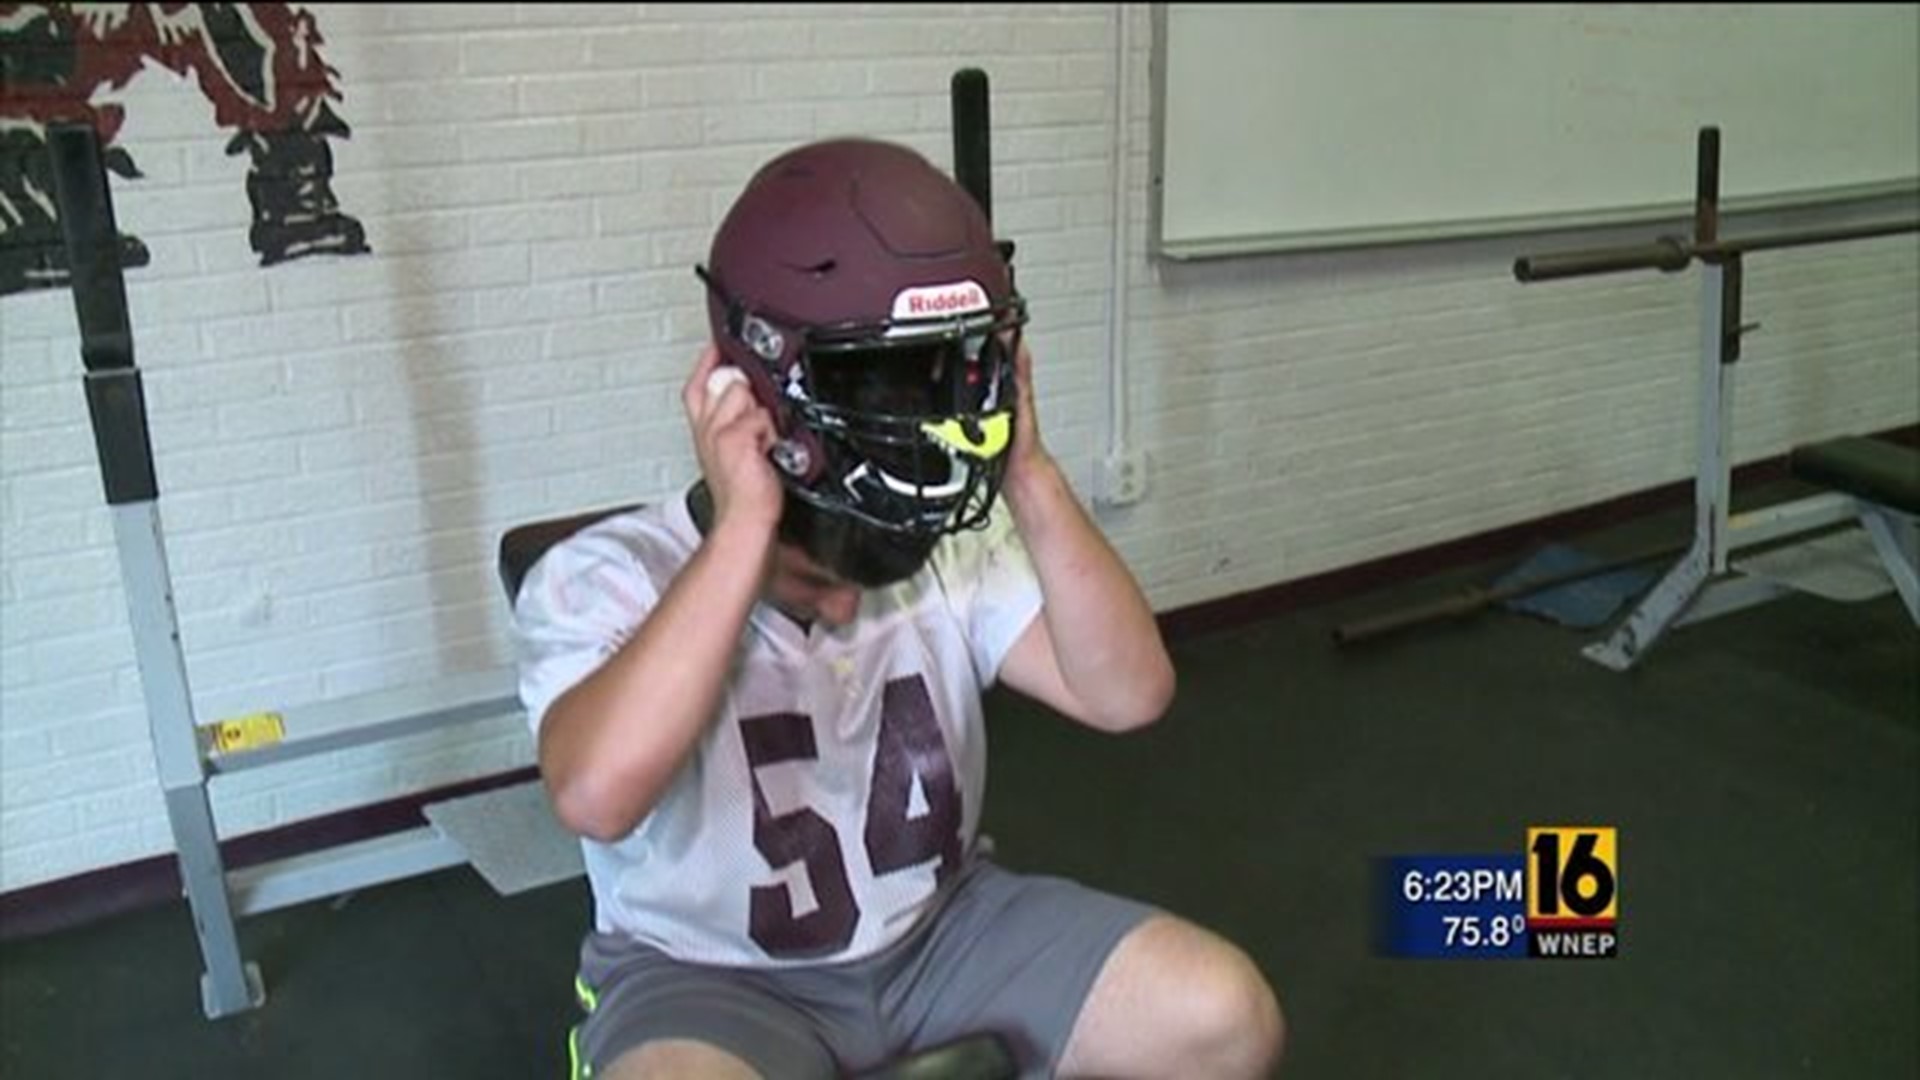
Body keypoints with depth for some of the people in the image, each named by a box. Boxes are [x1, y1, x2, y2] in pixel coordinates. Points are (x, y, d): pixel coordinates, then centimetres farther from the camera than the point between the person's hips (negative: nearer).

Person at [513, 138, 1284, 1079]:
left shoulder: (954, 545, -6)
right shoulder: (604, 580, -18)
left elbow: (1127, 694, -14)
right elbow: (597, 795, -37)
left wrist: (1028, 474, -22)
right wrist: (744, 524, -36)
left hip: (939, 926, 4)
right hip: (709, 977, -4)